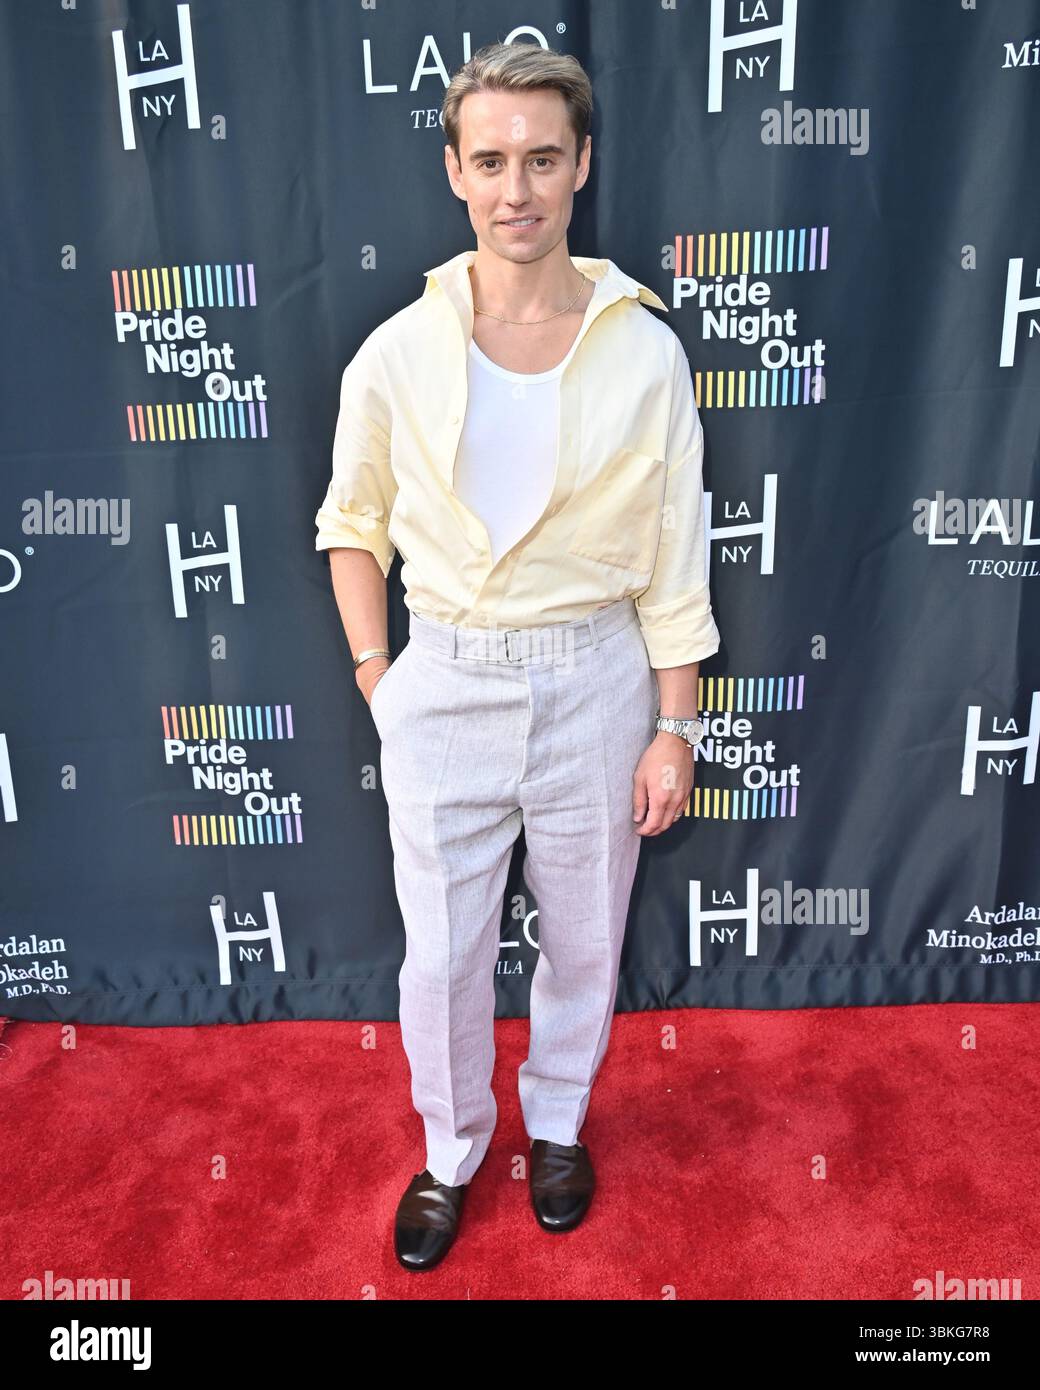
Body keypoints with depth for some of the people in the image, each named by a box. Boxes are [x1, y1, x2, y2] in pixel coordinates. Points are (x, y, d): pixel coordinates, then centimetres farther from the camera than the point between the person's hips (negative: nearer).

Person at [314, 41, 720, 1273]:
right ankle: (450, 1151, 40)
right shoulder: (398, 353, -6)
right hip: (445, 689, 0)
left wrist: (674, 728, -4)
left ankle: (558, 1123, 47)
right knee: (441, 956, 11)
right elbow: (352, 523, 7)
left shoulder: (643, 352, -6)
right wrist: (374, 675, 2)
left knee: (584, 940, 17)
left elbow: (673, 562, -3)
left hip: (595, 686, 1)